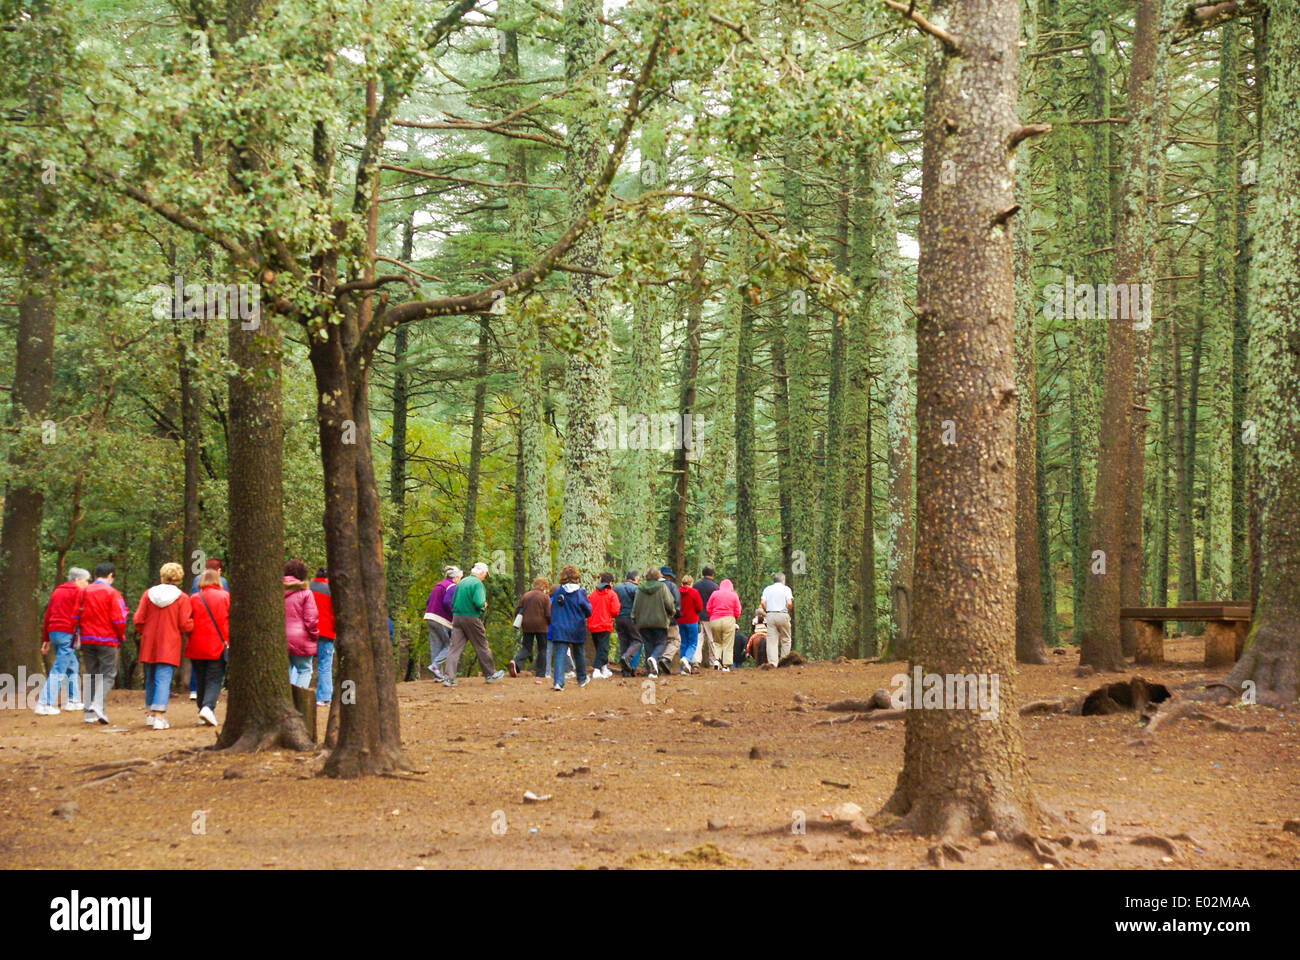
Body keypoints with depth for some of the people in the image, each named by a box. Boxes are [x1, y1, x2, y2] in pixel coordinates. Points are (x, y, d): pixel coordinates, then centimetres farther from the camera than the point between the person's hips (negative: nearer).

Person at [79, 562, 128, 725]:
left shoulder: (85, 592, 7)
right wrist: (121, 637, 4)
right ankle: (98, 704, -20)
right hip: (107, 640, -5)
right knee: (108, 674, 0)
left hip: (87, 638, 5)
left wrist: (80, 635, 17)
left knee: (90, 674, 10)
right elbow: (118, 619, -11)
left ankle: (89, 713, 8)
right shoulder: (112, 593, -7)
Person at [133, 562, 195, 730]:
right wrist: (193, 622, 11)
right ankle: (159, 716, -18)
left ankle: (149, 713, 29)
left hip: (148, 644, 3)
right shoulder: (182, 598, -7)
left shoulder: (148, 594, 1)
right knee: (163, 679, -7)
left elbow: (138, 620, 0)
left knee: (150, 679, 17)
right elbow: (185, 625, -11)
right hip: (169, 645, -3)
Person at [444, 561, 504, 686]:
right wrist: (484, 605, -1)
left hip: (457, 617, 6)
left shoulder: (461, 582, 12)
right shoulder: (478, 584, -10)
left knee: (455, 647, 1)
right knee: (482, 647, 9)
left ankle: (449, 678, -9)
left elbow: (453, 602, 13)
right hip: (471, 618, -6)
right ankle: (489, 674, 21)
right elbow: (478, 602, -21)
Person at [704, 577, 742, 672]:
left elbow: (708, 609, 5)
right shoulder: (734, 595, 4)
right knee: (728, 644, 4)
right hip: (729, 620, -1)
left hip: (714, 621, 1)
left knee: (716, 642, 18)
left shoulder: (714, 594, 5)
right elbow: (737, 612, 4)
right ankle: (726, 665, -1)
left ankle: (716, 659, -4)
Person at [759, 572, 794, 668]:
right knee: (785, 639, 11)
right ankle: (784, 658, 6)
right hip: (783, 615, -2)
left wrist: (767, 612, 11)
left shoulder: (767, 589, 12)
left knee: (771, 640, -1)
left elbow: (763, 603, 0)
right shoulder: (786, 589, 3)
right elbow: (789, 603, -10)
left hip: (770, 615, 2)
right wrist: (788, 612, 7)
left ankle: (772, 662, -10)